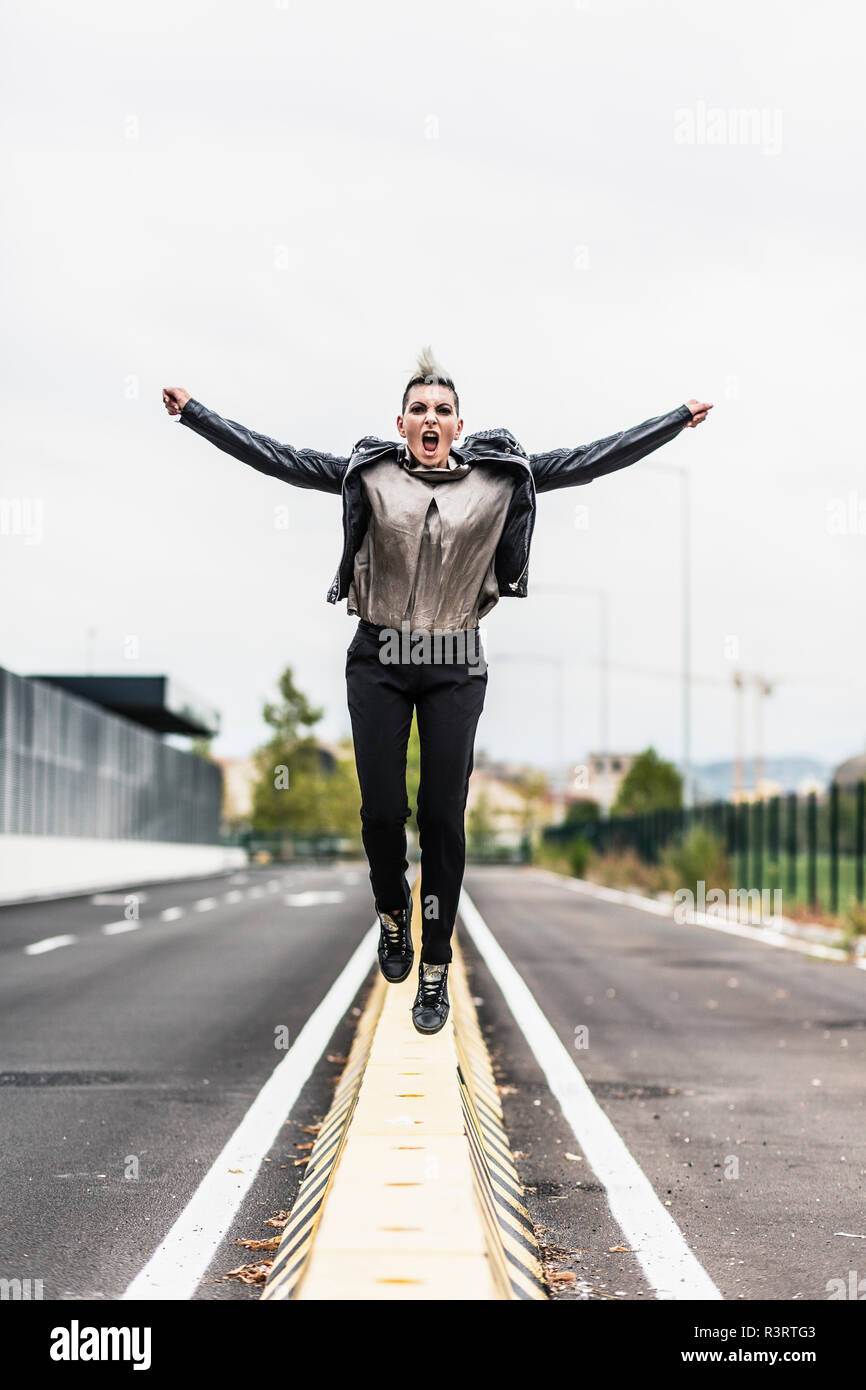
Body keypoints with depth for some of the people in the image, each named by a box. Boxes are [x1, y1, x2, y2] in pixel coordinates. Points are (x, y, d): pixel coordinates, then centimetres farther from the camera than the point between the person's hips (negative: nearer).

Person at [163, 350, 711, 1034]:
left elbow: (590, 460, 3)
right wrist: (193, 411, -4)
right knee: (381, 809, 1)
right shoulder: (368, 473, 0)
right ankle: (393, 910, 34)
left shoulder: (501, 478, 1)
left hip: (456, 666, 0)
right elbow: (273, 456, 0)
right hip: (379, 660, 0)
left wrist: (680, 418, 2)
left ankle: (436, 971, 13)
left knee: (443, 816, 1)